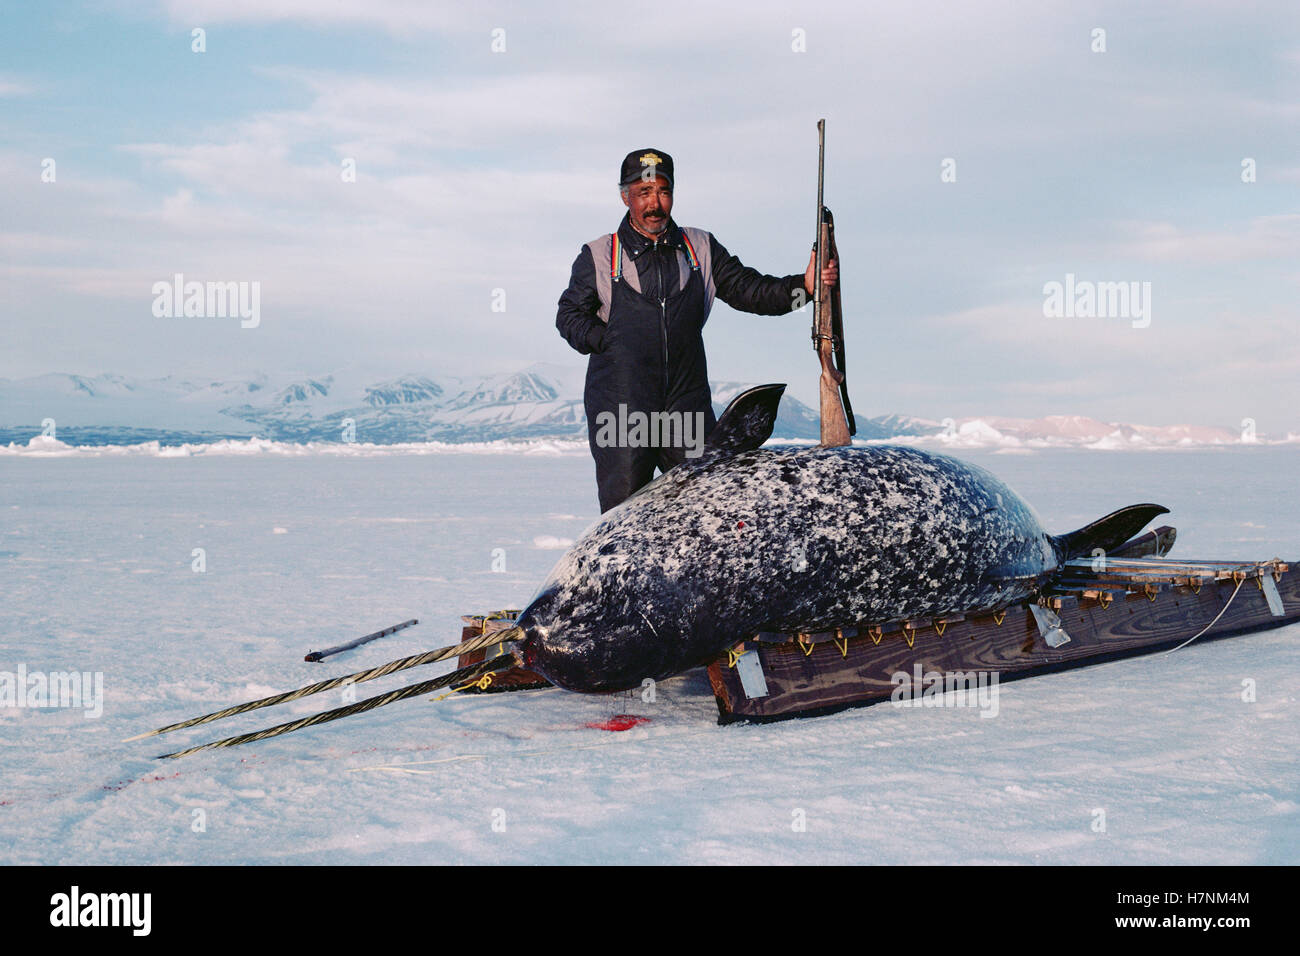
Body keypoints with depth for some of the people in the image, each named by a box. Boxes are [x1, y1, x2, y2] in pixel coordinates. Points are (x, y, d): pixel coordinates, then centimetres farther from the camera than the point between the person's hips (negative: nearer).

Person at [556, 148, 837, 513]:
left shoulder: (700, 248, 11)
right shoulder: (598, 257, 5)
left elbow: (747, 289, 6)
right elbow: (570, 316, 10)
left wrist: (803, 285, -9)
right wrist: (610, 343, -7)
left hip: (688, 405, 2)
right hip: (620, 410, -2)